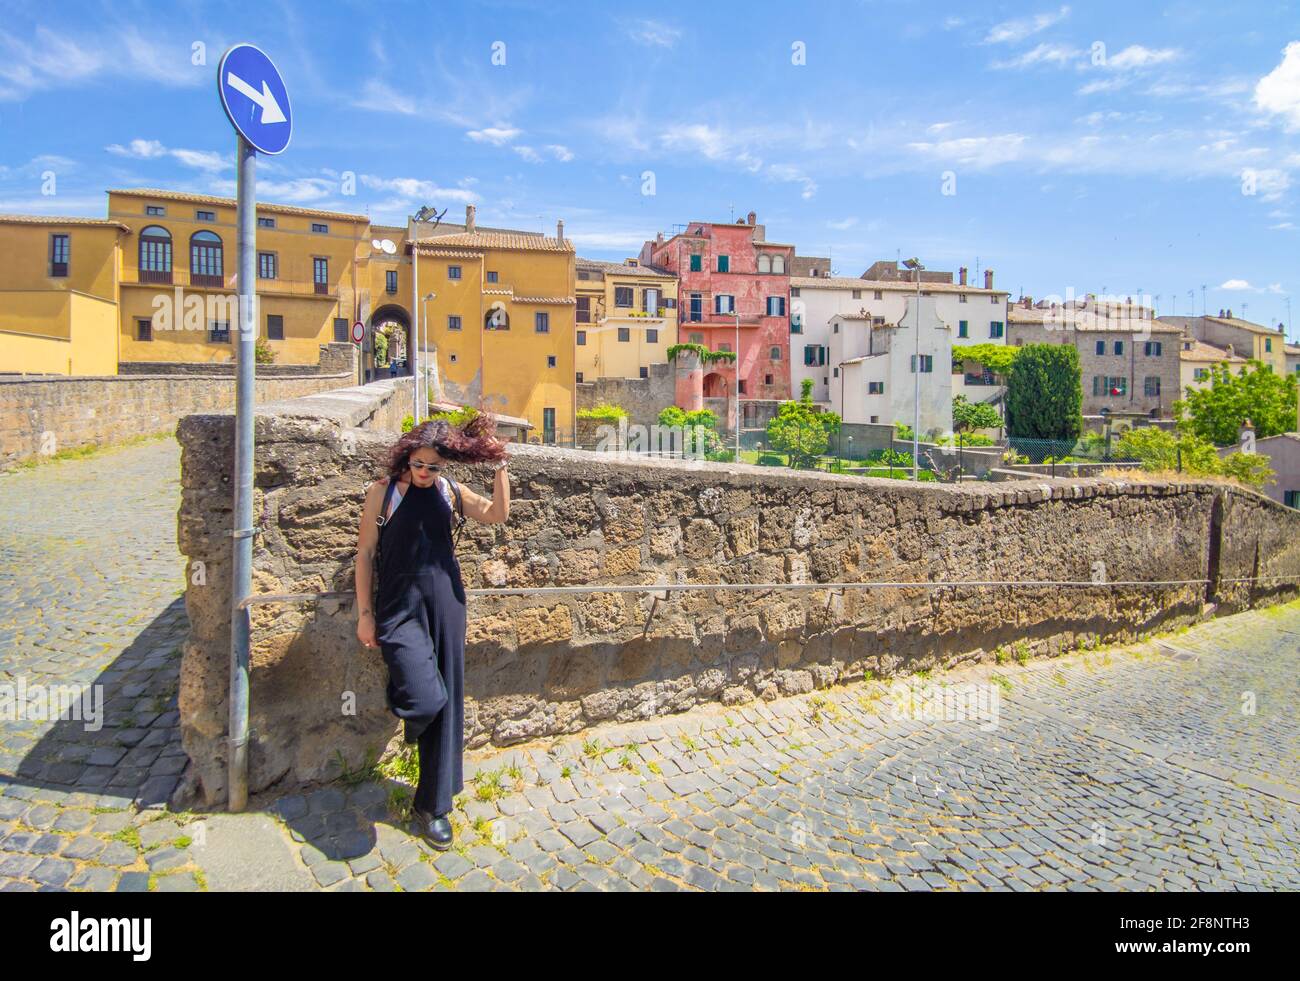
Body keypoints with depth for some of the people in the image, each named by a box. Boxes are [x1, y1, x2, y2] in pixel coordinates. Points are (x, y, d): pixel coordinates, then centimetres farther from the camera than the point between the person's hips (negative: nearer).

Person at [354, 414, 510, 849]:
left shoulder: (448, 489, 5)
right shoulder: (384, 490, -4)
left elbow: (496, 514, 5)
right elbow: (365, 552, -2)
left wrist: (500, 465, -5)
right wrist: (365, 613, -3)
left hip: (445, 604, 4)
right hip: (400, 606, -3)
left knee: (447, 703, 5)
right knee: (425, 700, -20)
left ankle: (433, 805, 20)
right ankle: (401, 699, 21)